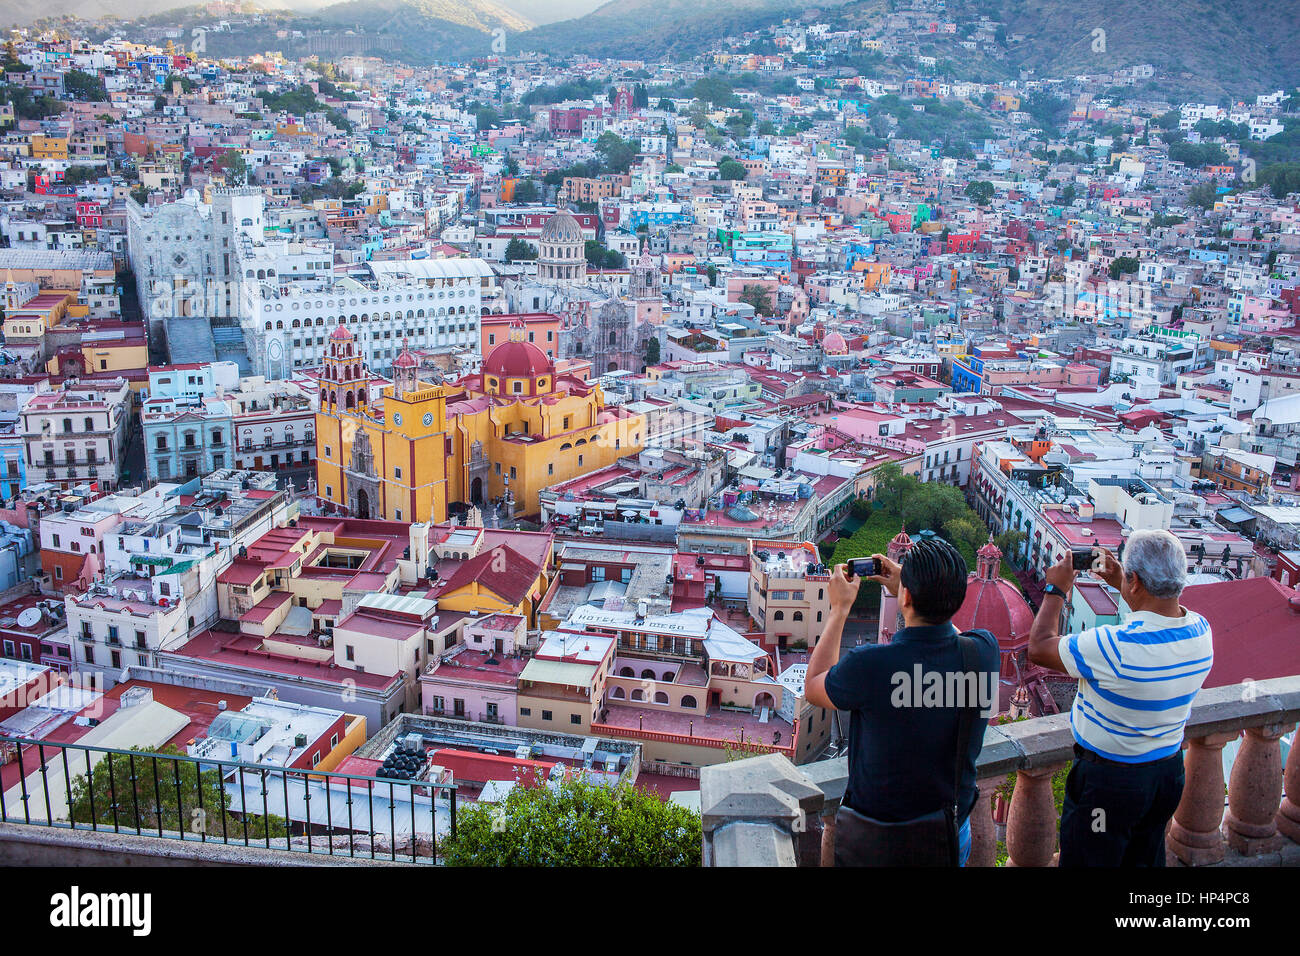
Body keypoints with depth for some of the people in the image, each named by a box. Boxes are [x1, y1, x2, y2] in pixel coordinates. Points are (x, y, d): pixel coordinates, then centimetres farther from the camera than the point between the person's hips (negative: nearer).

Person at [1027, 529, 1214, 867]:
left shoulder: (1116, 646, -34)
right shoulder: (1200, 630, -12)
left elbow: (1040, 647, -20)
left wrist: (1056, 590, -8)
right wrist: (1121, 586, 17)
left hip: (1109, 779, -6)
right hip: (1169, 770, 6)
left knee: (1088, 860, 13)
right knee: (1145, 858, 26)